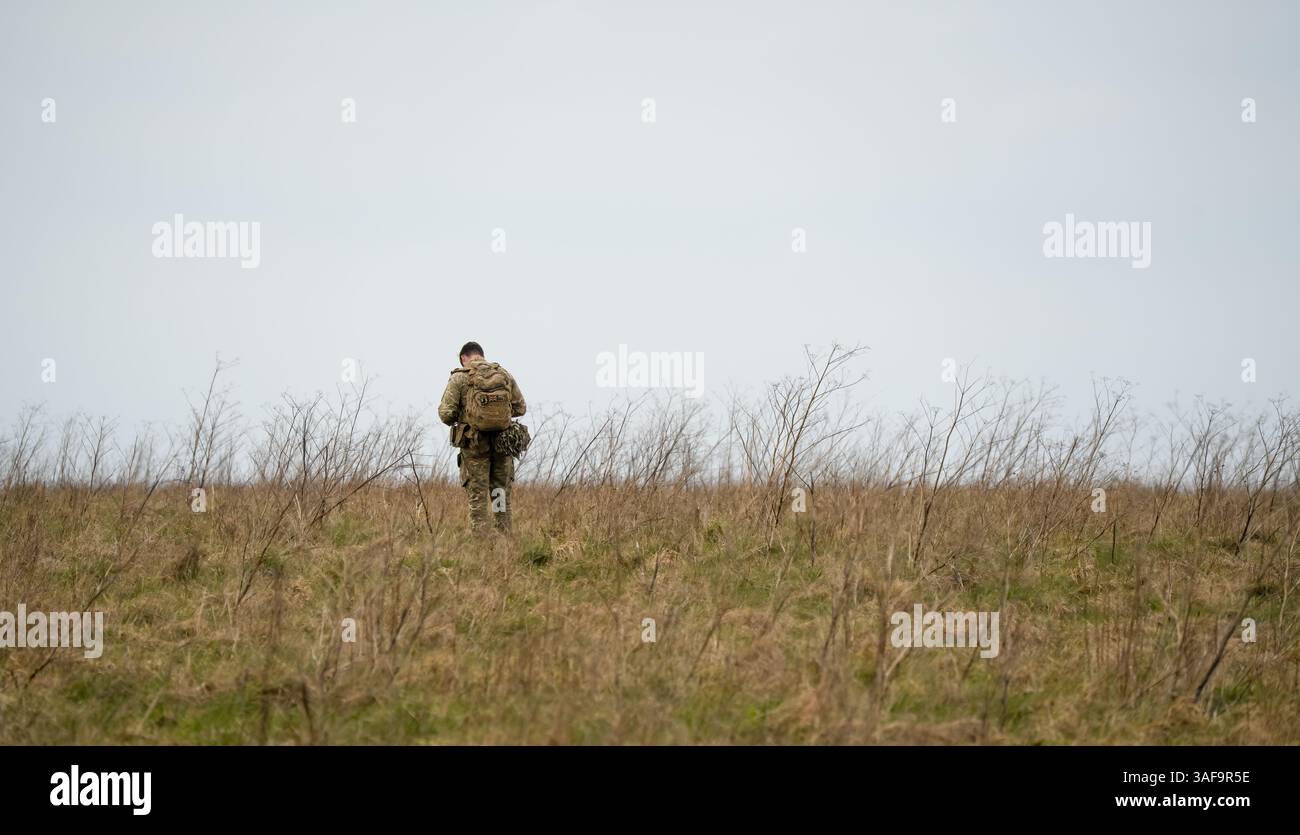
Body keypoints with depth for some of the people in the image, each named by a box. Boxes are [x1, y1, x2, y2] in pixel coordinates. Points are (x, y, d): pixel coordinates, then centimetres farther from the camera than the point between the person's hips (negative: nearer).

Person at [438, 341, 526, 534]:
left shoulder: (460, 377, -5)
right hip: (502, 443, 3)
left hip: (474, 445, -3)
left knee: (478, 497, 2)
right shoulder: (504, 375, 5)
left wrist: (454, 420, 12)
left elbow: (445, 413, -10)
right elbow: (520, 408, 8)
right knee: (501, 495, 12)